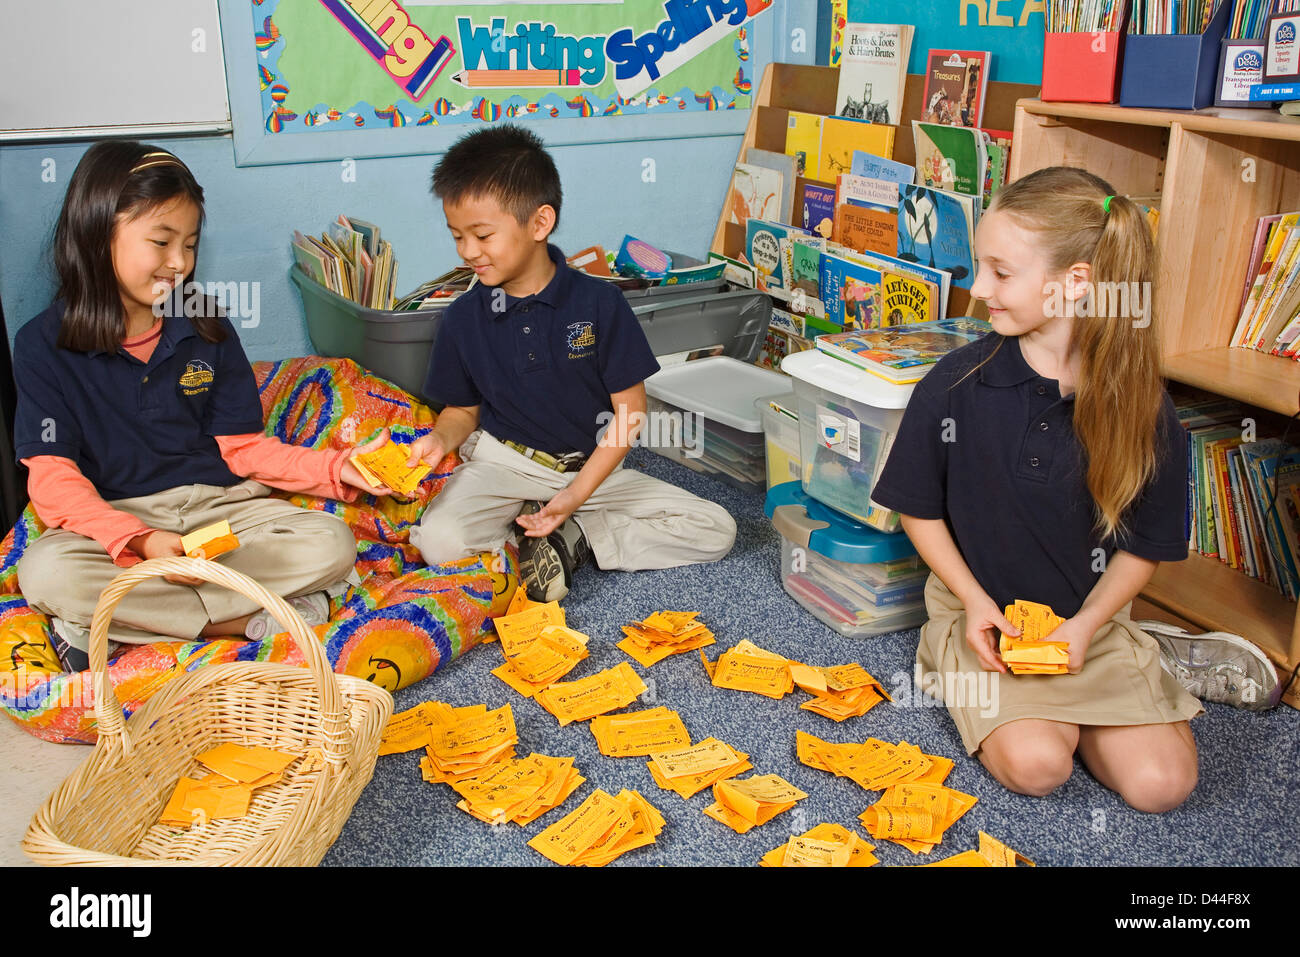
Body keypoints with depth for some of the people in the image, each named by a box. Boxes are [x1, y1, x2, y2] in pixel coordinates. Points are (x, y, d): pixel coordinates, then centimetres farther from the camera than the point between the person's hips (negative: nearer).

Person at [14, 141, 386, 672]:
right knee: (45, 572, -34)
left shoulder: (207, 330, 6)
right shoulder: (44, 344, -2)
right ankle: (248, 618, -25)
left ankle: (124, 613, -22)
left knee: (332, 545, -22)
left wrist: (334, 468, -12)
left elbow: (243, 445, 5)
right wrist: (141, 541, -26)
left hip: (221, 507, 3)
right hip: (116, 516, -2)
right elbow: (53, 476, -9)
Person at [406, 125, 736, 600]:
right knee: (439, 540, -33)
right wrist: (441, 439, -16)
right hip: (503, 464, -1)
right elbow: (463, 409, 9)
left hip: (588, 468, 1)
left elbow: (629, 412, -8)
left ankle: (571, 537, -7)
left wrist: (575, 495, -15)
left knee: (717, 530, -12)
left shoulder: (598, 302, -10)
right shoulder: (463, 317, -3)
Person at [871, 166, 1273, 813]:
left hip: (1090, 618, 2)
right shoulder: (957, 383, -12)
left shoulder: (1139, 404, -10)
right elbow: (919, 510, -1)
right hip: (985, 611, -1)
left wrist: (1084, 625, -14)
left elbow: (1145, 544, -1)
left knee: (1161, 782, -11)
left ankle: (1064, 701, 15)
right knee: (1035, 765, -22)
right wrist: (975, 601, -11)